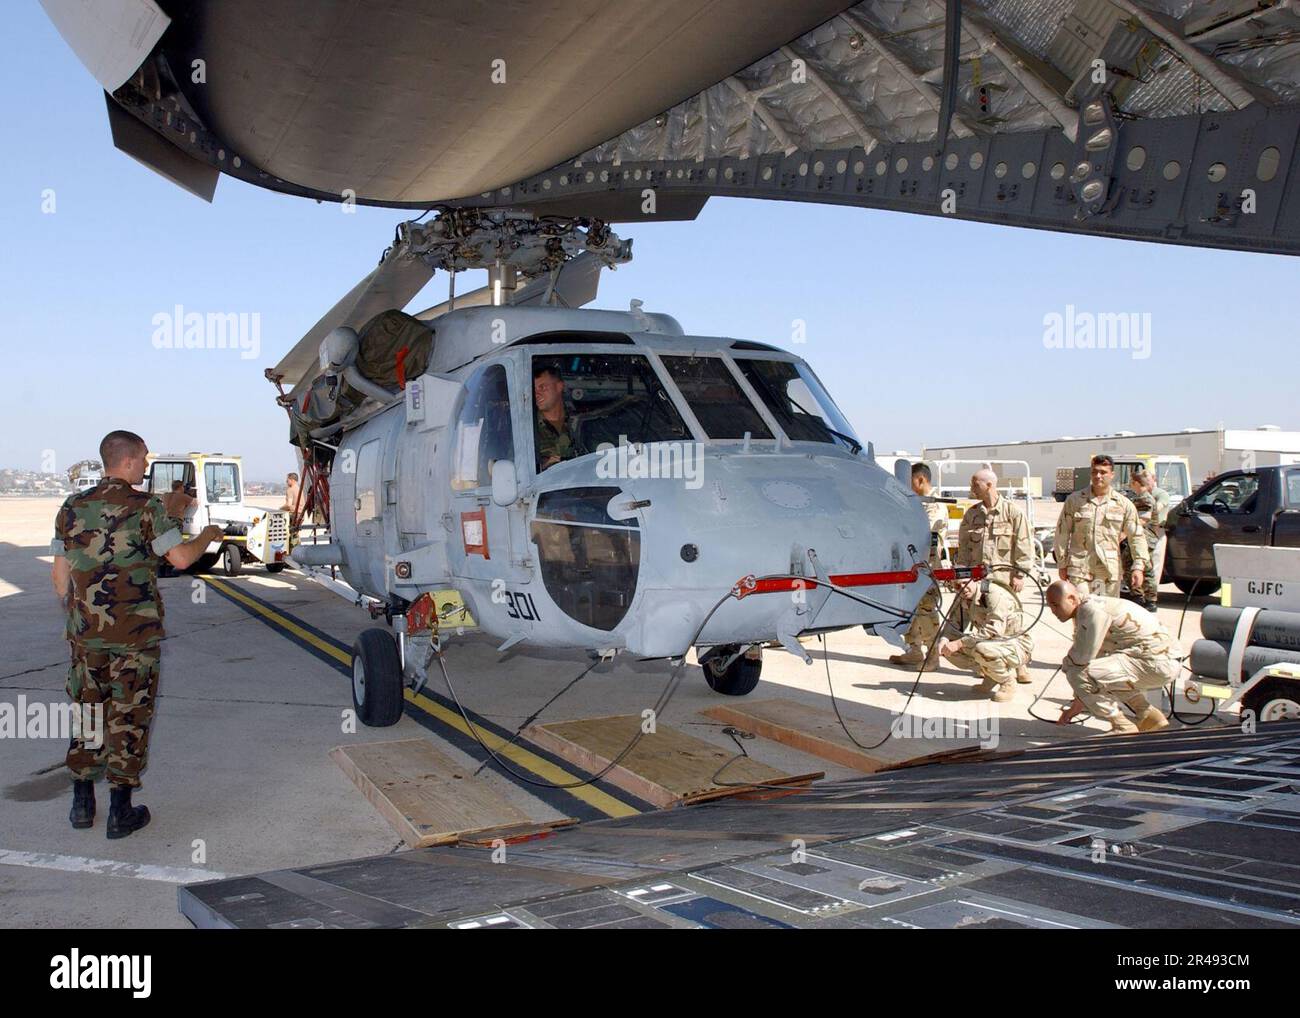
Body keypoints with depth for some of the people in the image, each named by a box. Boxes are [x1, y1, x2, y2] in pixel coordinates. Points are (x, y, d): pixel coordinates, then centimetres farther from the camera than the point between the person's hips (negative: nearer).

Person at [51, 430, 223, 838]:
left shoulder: (72, 508, 6)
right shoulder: (144, 507, -9)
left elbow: (59, 574, 9)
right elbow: (181, 558, -11)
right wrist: (207, 536, 8)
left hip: (85, 633, 5)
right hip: (135, 633, -4)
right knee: (128, 718, 3)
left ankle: (82, 803, 22)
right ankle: (120, 812, 8)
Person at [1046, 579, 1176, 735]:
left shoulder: (1094, 610, -16)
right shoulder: (1085, 612, 15)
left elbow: (1084, 657, -22)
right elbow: (1092, 656, 24)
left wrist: (1065, 664, 2)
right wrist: (1076, 706, 29)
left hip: (1156, 664, -11)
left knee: (1077, 674, -18)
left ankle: (1123, 728, -4)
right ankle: (1150, 715, 24)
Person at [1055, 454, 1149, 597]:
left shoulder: (1123, 504, 6)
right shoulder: (1074, 500, 5)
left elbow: (1137, 537, 6)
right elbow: (1062, 533, 6)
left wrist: (1139, 566, -5)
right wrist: (1062, 564, 3)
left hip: (1109, 570, 1)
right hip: (1079, 568, -1)